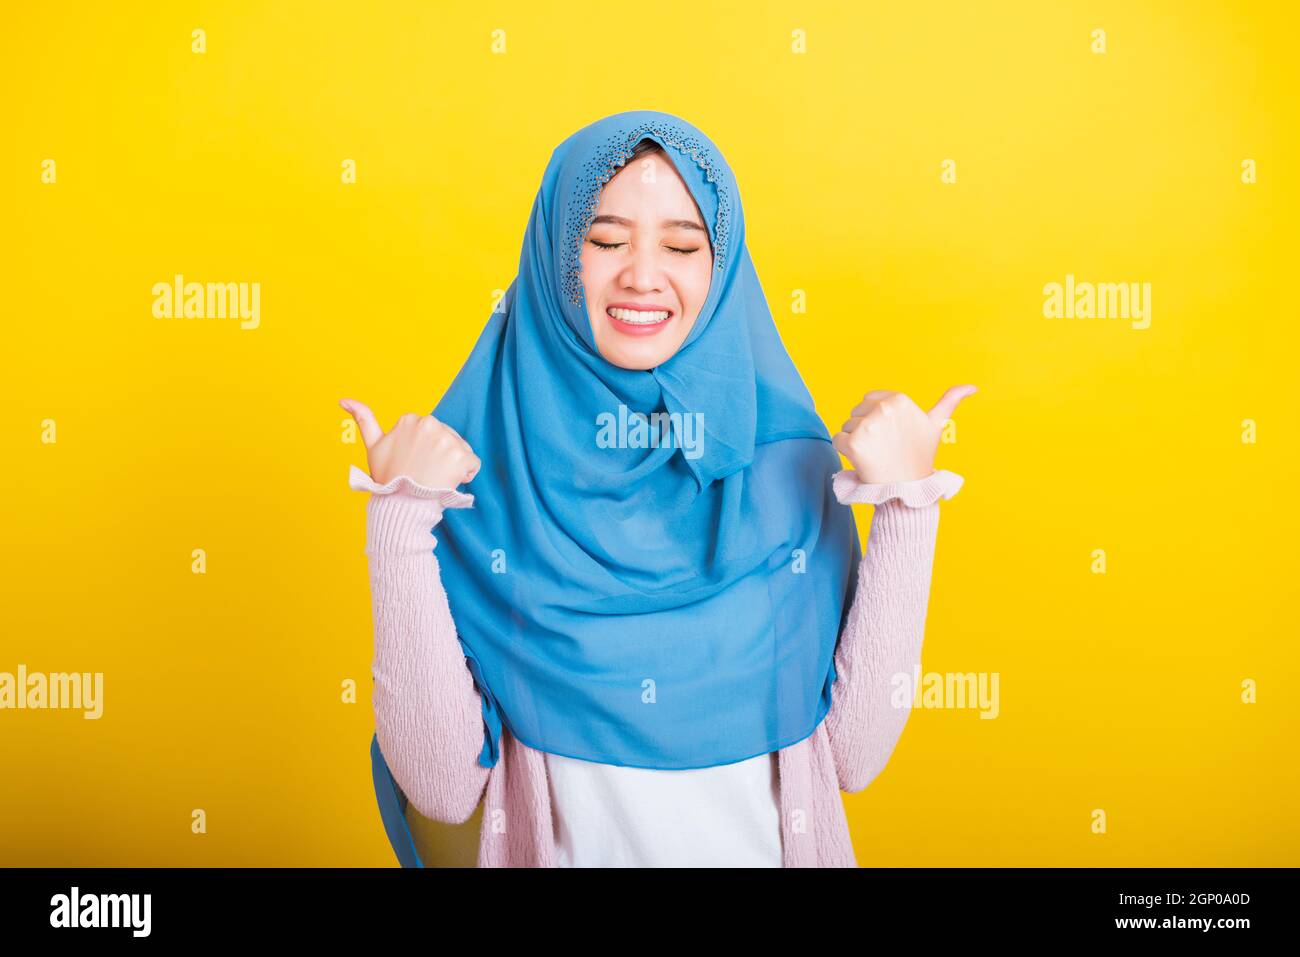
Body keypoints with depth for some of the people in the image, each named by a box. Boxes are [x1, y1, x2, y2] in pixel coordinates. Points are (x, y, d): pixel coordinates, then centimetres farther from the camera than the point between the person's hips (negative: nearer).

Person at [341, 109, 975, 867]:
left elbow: (854, 754, -12)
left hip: (765, 845, 2)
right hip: (566, 848, -1)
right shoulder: (471, 467, -14)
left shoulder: (792, 462, -10)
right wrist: (398, 523, -25)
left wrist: (907, 506, -18)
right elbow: (443, 785, -17)